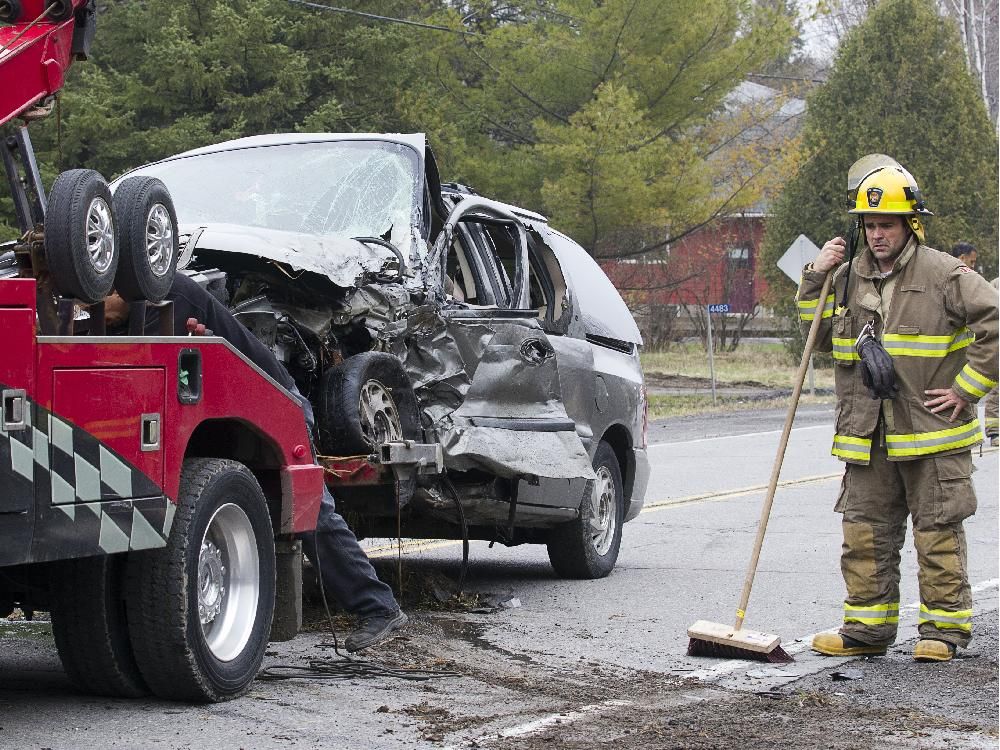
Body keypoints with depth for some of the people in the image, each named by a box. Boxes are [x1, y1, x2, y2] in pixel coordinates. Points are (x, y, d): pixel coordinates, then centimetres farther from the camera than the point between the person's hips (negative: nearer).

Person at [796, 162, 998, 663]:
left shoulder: (943, 274, -6)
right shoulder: (849, 279, 11)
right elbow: (819, 337, 20)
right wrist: (815, 280, 6)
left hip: (932, 434, -5)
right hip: (867, 437, 5)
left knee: (938, 535, 1)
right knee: (865, 535, 8)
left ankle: (943, 629, 9)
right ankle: (867, 628, 17)